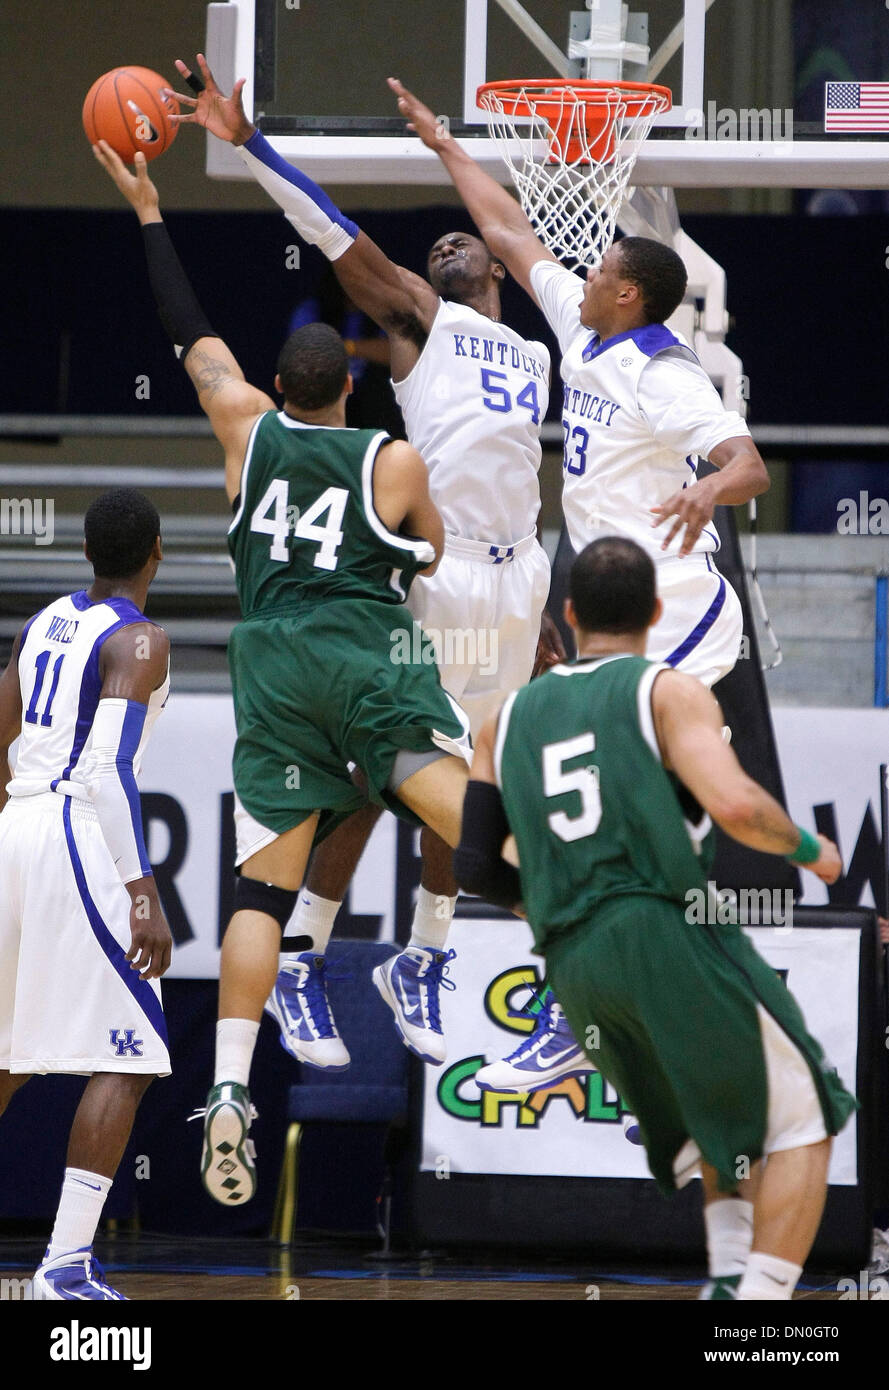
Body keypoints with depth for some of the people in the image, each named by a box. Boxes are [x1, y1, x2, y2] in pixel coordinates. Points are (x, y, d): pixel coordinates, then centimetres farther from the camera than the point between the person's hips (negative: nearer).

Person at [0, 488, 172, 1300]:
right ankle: (67, 1264, -12)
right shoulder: (139, 641, -10)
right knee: (127, 1058, -4)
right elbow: (110, 771, -20)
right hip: (78, 835, -8)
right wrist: (144, 894, -23)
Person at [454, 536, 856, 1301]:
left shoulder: (509, 719, 17)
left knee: (729, 1134, 24)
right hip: (672, 932, -6)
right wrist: (808, 848, 5)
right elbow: (736, 807, -14)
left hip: (574, 964, 6)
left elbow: (473, 865, 13)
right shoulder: (669, 691, 2)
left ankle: (730, 1282, 4)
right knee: (800, 1125, 3)